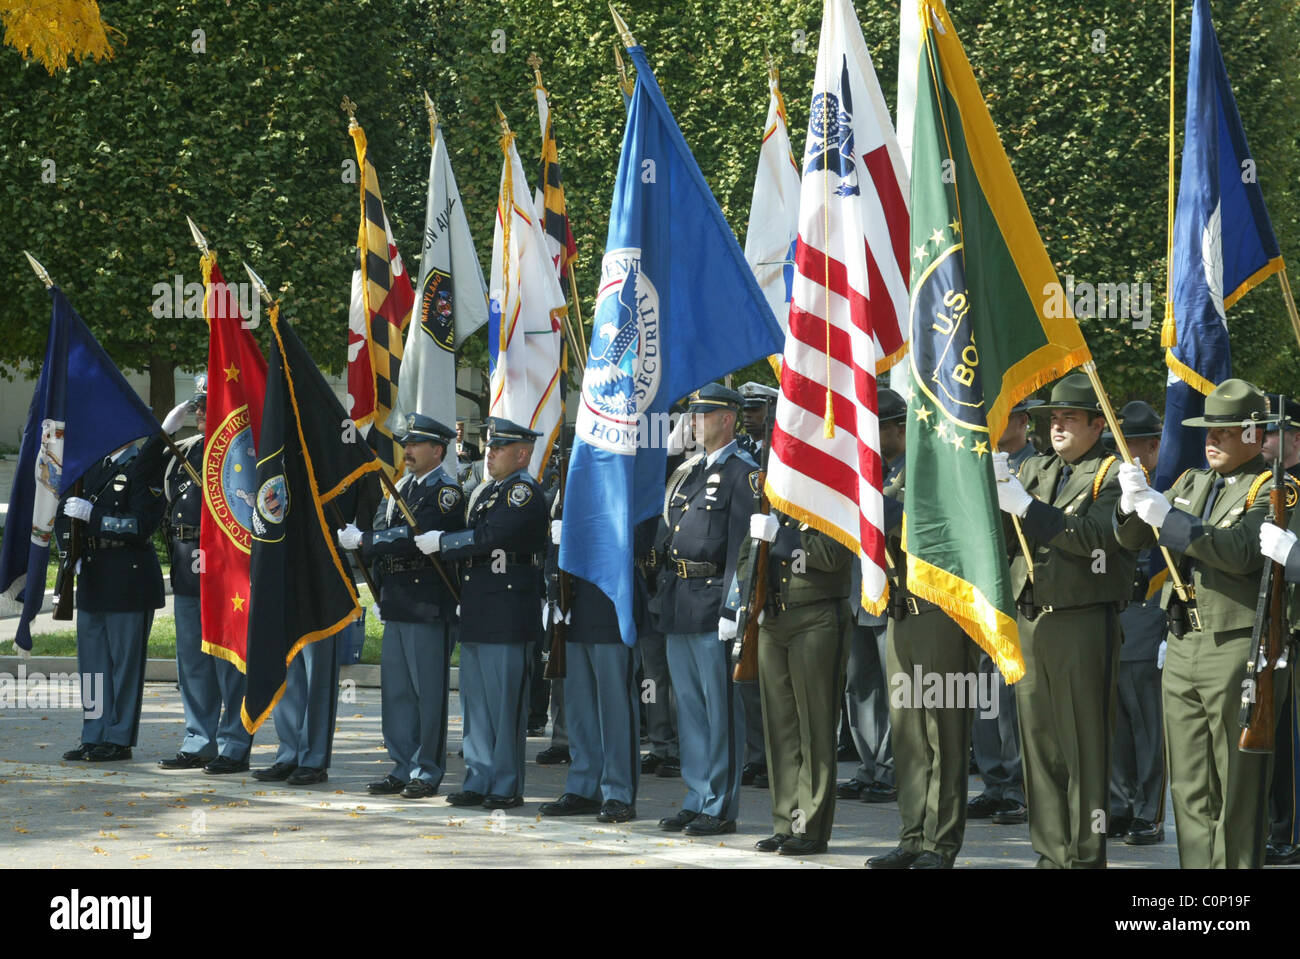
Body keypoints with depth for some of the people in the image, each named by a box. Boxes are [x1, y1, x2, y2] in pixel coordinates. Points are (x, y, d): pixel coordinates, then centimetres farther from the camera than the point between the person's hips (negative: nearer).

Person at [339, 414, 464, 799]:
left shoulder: (447, 493, -9)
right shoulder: (399, 489, 18)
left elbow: (414, 537, -20)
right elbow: (381, 534, 14)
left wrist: (362, 541, -16)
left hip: (429, 605, -8)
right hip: (396, 604, 8)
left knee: (428, 692, -3)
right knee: (396, 691, 11)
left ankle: (428, 772, 3)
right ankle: (403, 768, 18)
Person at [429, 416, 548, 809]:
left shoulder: (525, 492, -11)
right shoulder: (490, 492, 20)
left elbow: (488, 537, -21)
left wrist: (441, 542, -10)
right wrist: (463, 600, 16)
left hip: (508, 618, -10)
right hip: (476, 615, 10)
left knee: (504, 703, -5)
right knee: (475, 700, 11)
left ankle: (507, 787, 0)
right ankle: (479, 781, 17)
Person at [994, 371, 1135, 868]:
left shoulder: (1113, 474, -3)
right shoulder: (1033, 469, 17)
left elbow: (1094, 536, -18)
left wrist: (1027, 506, -21)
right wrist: (995, 491, -9)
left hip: (1084, 620, -6)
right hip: (1030, 620, 6)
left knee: (1084, 743, -3)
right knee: (1039, 740, 8)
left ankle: (1086, 856, 1)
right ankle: (1052, 853, 14)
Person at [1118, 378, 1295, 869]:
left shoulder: (1273, 490, -6)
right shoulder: (1192, 482, 16)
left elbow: (1241, 552, -22)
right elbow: (1132, 538, 11)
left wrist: (1167, 515, -25)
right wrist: (1135, 501, -11)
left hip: (1238, 650, -7)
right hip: (1182, 648, 7)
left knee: (1237, 785, -3)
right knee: (1189, 783, 9)